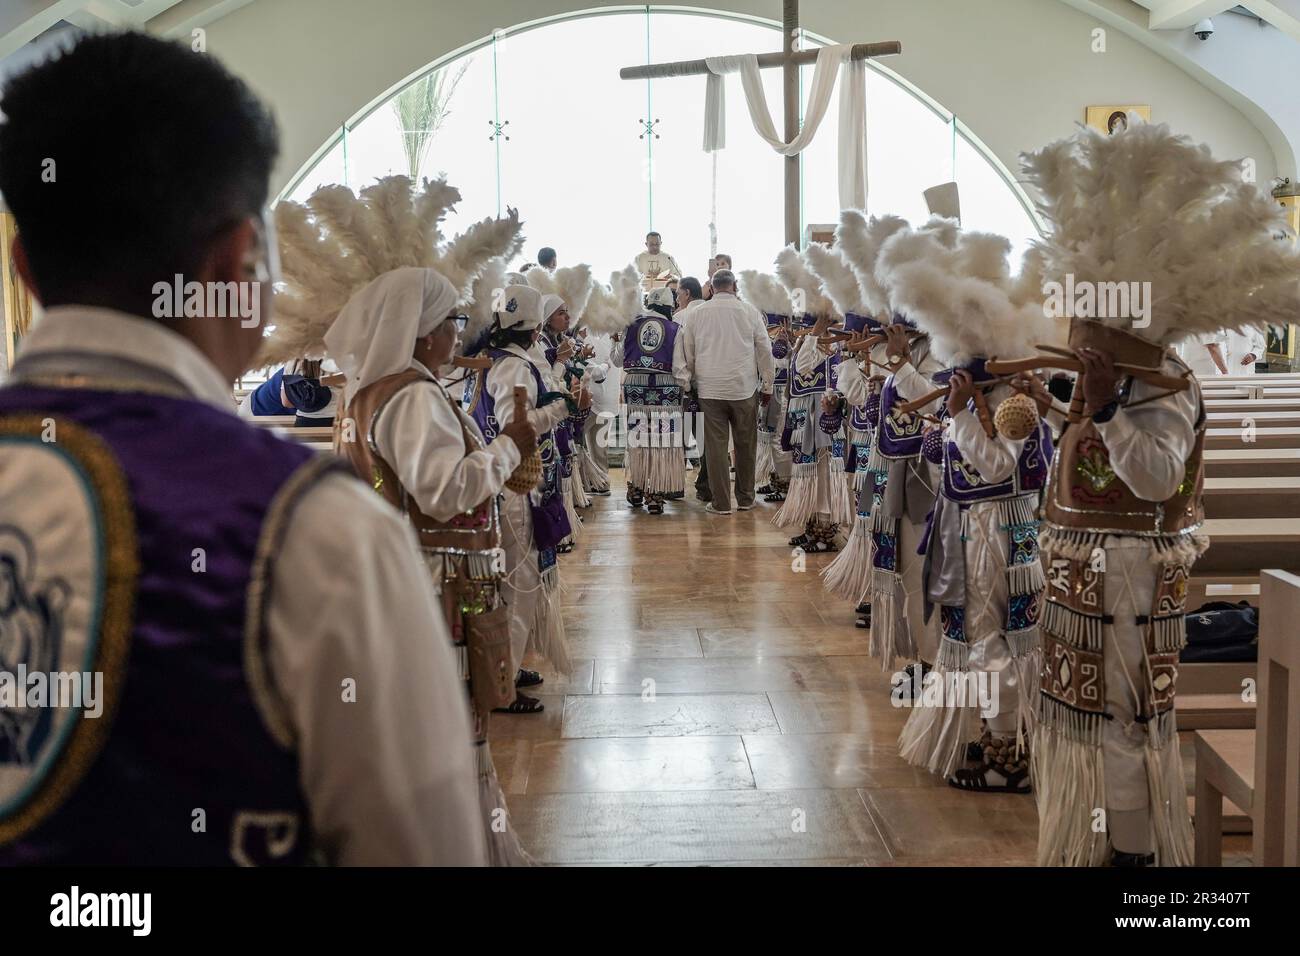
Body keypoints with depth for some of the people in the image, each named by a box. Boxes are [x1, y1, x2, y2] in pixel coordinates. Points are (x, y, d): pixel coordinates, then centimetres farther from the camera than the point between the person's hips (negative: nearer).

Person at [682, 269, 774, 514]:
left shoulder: (698, 313, 2)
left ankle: (720, 503, 4)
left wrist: (693, 381, 20)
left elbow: (689, 353, 8)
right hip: (744, 388, 0)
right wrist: (767, 386, 11)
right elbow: (765, 350, 3)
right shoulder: (749, 312, 0)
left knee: (715, 446, 2)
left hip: (710, 390, 0)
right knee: (745, 446, 11)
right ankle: (745, 499, 19)